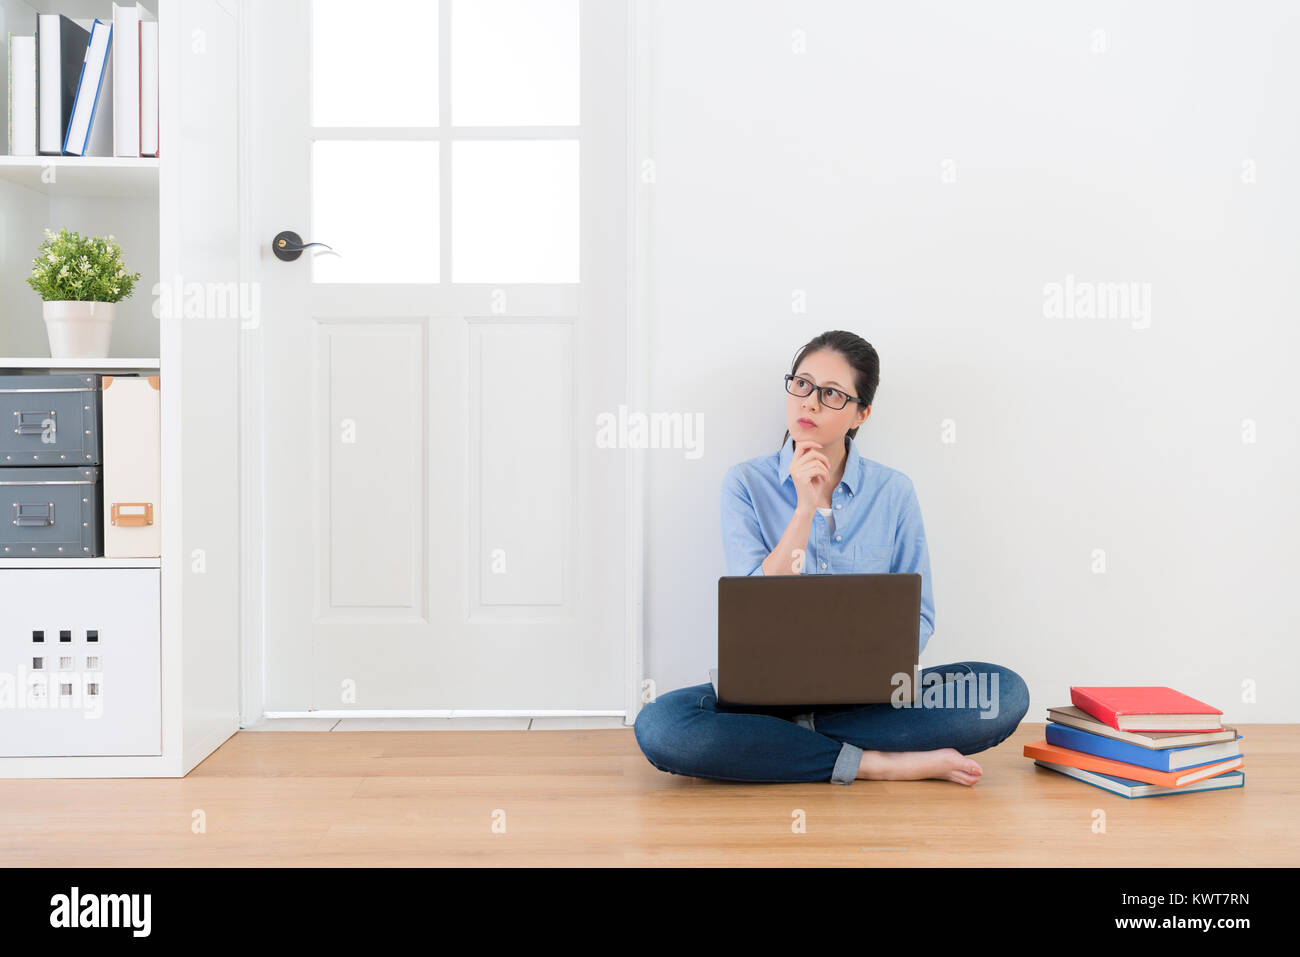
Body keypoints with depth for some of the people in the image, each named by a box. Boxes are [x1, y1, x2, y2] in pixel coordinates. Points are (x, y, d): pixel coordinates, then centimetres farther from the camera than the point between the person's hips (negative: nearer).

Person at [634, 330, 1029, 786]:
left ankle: (790, 737, -19)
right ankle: (877, 763, -23)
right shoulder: (746, 483, 0)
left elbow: (918, 617, 6)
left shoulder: (893, 491, 3)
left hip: (868, 694, 1)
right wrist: (805, 508, -17)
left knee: (1004, 692, -23)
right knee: (658, 725, -31)